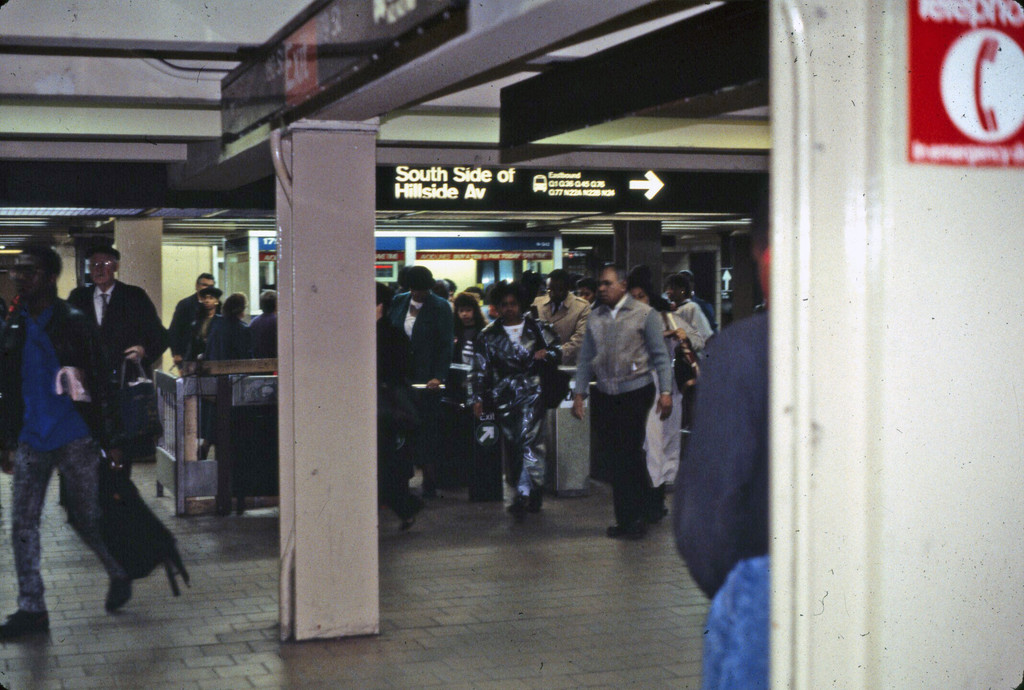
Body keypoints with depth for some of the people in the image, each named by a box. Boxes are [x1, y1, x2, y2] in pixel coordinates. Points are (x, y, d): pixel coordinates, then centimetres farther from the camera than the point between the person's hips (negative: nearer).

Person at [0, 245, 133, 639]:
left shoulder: (75, 324, -5)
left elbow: (100, 385, -5)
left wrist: (110, 440, -7)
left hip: (75, 441, -5)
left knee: (88, 521, 4)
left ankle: (120, 575, 30)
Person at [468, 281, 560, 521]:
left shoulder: (537, 329, 9)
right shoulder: (488, 335, 11)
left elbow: (557, 352, 15)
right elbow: (480, 369, 10)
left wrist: (547, 354, -7)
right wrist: (477, 398, 3)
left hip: (532, 391, -2)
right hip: (504, 397, 2)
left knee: (527, 440, -17)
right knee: (516, 445, 2)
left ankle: (523, 495, -21)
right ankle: (534, 494, 13)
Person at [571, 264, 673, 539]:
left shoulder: (644, 314, 1)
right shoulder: (595, 318, 13)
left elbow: (660, 355, 0)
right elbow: (585, 359, 16)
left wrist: (665, 392, -7)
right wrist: (579, 393, 8)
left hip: (635, 393, -4)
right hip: (604, 396, 4)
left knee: (629, 455, -7)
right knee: (613, 457, 3)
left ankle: (635, 519, 3)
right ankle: (625, 519, 11)